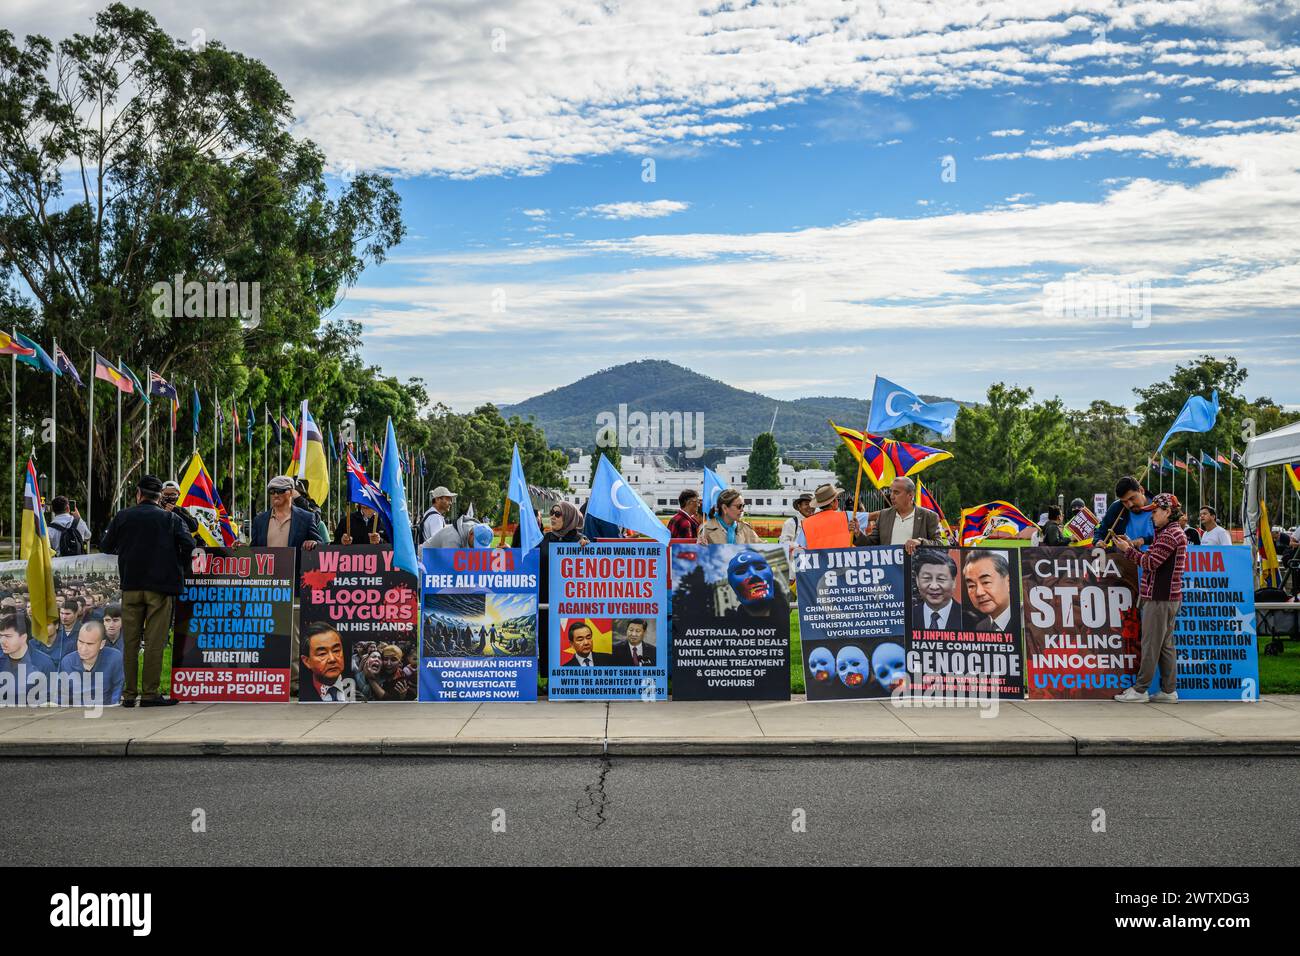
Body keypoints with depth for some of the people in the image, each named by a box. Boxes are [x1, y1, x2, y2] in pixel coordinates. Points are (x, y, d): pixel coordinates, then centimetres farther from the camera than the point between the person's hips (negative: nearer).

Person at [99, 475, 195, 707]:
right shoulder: (171, 519, 1)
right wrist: (177, 568, 9)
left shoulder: (122, 517, 6)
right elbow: (188, 545, -8)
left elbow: (106, 547, 8)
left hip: (130, 586, 2)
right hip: (161, 586, -2)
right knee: (155, 642, 0)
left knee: (130, 642, 8)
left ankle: (129, 694, 10)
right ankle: (150, 693, -1)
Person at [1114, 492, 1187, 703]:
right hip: (1168, 597, 10)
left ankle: (1140, 690, -2)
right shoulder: (1173, 532, 20)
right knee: (1166, 645, 10)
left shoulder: (1170, 535, -14)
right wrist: (1132, 547, 9)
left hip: (1159, 597, -10)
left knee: (1151, 644, -6)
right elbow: (1152, 560, 16)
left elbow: (1151, 562, -17)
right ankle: (1169, 690, 12)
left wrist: (1128, 550, -7)